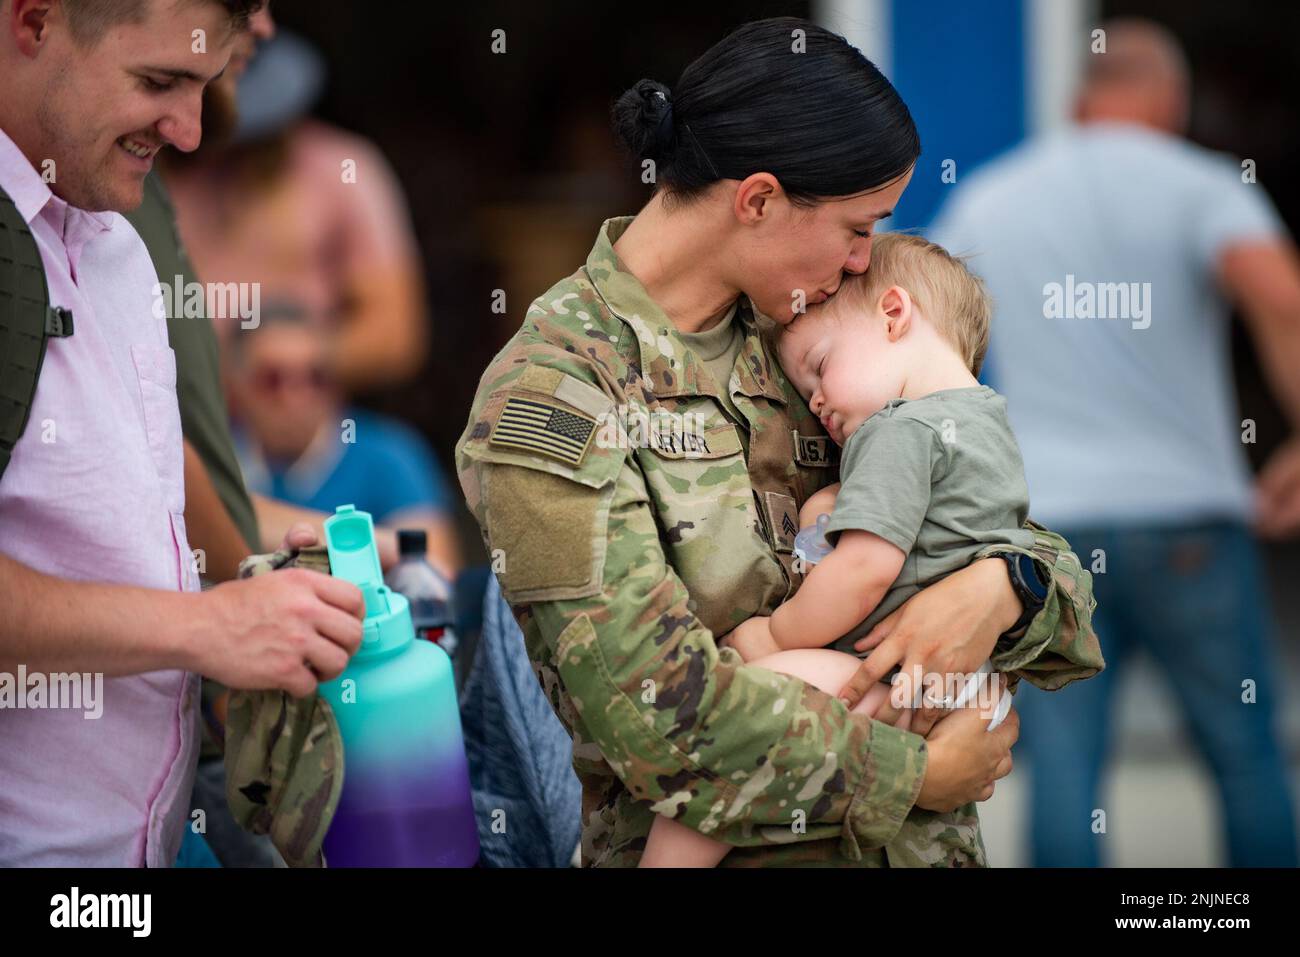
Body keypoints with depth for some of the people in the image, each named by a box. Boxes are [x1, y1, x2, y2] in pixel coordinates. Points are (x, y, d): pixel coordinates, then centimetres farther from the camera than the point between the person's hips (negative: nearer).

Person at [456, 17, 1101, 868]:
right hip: (702, 851, -5)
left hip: (900, 839, 5)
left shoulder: (789, 349, 10)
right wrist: (917, 772, -11)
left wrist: (1000, 585, -8)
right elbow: (657, 702, -16)